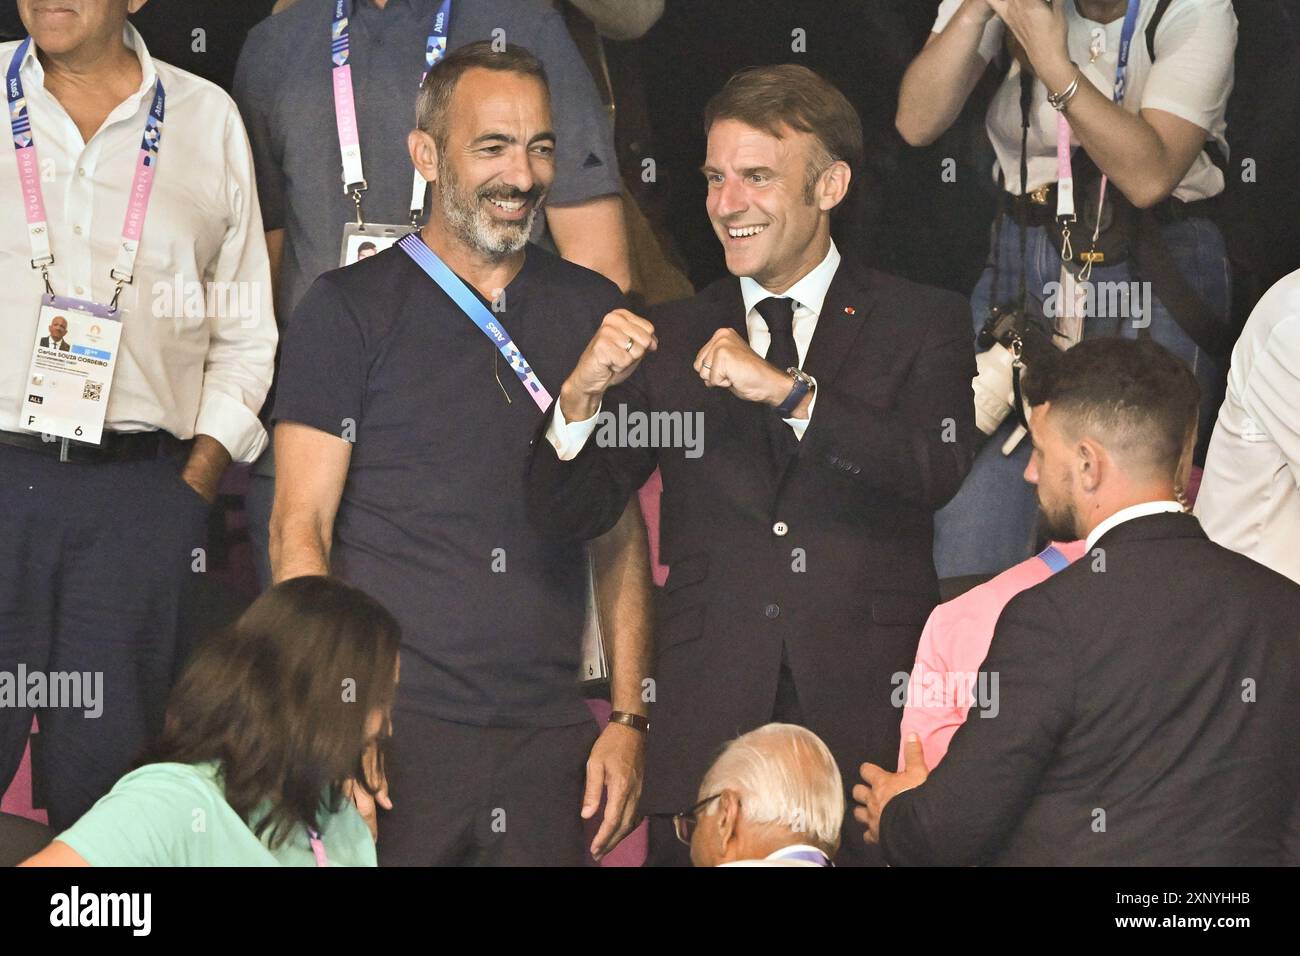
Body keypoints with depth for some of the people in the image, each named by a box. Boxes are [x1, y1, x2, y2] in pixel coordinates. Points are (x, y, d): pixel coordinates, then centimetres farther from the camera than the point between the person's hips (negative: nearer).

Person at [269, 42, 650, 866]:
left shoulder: (593, 312, 12)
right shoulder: (349, 310, 2)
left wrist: (628, 718, 5)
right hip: (399, 728, -3)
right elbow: (300, 528, -2)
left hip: (552, 737, 3)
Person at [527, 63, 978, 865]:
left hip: (871, 714, -2)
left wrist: (787, 391, -18)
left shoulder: (922, 325, 7)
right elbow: (567, 517, 9)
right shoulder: (670, 341, 13)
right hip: (708, 727, 2)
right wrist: (583, 396, -10)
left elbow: (938, 470, -11)